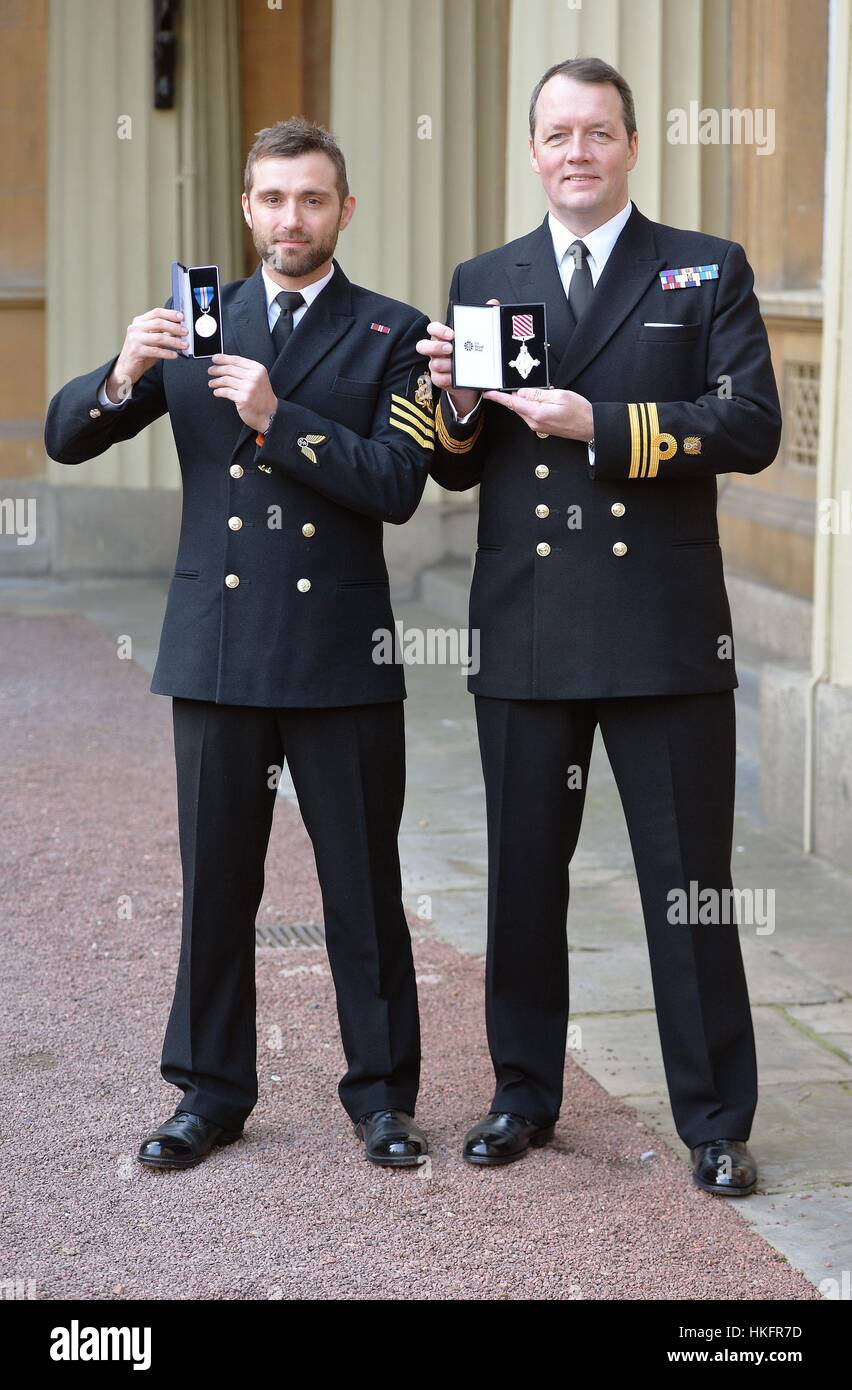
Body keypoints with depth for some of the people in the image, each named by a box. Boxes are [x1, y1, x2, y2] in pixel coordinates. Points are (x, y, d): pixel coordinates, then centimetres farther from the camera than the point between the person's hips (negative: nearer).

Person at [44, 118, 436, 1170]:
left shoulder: (391, 335, 3)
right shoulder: (197, 324, 10)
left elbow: (396, 486, -10)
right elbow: (65, 439, 6)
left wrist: (277, 418, -18)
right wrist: (123, 375, -14)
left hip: (341, 651, -2)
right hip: (217, 647, 2)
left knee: (364, 885, 4)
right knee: (215, 882, 8)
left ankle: (382, 1093, 17)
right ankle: (212, 1092, 20)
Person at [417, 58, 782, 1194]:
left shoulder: (708, 271, 4)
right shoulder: (483, 281, 12)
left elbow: (752, 428, -8)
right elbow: (457, 469, 12)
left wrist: (601, 424, -18)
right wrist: (458, 397, -10)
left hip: (665, 629, -3)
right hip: (526, 631, 3)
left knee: (690, 885, 1)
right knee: (523, 879, 11)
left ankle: (716, 1123, 11)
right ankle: (524, 1097, 26)